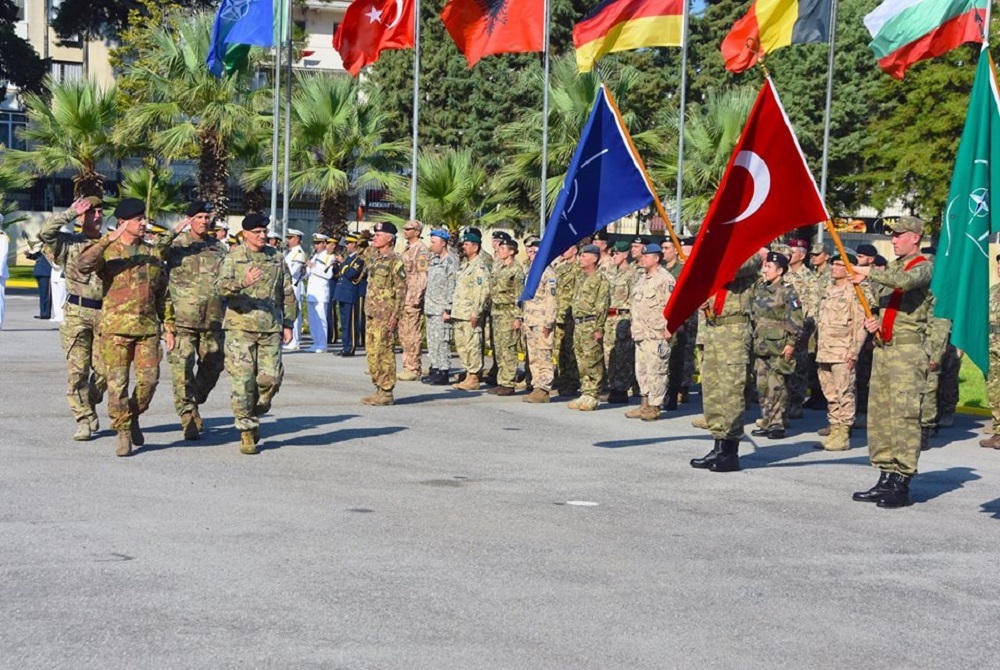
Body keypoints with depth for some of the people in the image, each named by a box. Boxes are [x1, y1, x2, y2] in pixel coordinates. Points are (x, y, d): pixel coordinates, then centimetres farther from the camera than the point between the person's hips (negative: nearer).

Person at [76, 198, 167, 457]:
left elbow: (162, 293, 18)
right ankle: (123, 433, 7)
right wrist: (108, 240, -29)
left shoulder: (154, 253, 13)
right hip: (116, 326, -3)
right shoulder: (107, 251, 1)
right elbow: (83, 266, -21)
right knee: (117, 382, -4)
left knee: (149, 378, -5)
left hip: (148, 326, 3)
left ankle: (133, 417, 20)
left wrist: (169, 327, 14)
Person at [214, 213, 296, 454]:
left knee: (271, 377, -4)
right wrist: (243, 283, -31)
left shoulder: (276, 257, 12)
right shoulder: (234, 257, 2)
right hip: (240, 326, -3)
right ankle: (247, 431, 4)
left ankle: (255, 415, 22)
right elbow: (221, 286, -13)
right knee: (243, 380, -5)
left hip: (271, 328, 3)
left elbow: (288, 293, 17)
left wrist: (288, 323, 11)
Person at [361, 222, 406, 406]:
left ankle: (386, 392, -3)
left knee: (384, 352, -7)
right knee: (372, 351, 10)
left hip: (385, 314, -9)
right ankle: (379, 388, 18)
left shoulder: (395, 261, -11)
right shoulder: (374, 256, 14)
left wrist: (395, 315, -18)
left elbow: (401, 290, -13)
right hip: (371, 312, 9)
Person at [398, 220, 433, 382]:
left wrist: (416, 298, -21)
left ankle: (414, 369, -4)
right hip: (404, 297, 10)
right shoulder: (407, 249, 18)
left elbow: (423, 276, -17)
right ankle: (408, 367, 17)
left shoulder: (421, 250, -11)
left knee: (411, 335, -8)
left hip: (414, 297, -10)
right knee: (403, 334, 11)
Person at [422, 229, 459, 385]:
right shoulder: (434, 259, 15)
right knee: (432, 341, 13)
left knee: (442, 341, -7)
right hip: (431, 307, 9)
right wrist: (426, 304, 19)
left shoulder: (451, 262, -12)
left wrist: (448, 309, -18)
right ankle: (434, 369, 21)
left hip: (441, 309, -9)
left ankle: (443, 373, -3)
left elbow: (452, 287, -15)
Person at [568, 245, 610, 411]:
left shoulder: (600, 279, -9)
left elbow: (603, 305, -14)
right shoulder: (582, 279, 19)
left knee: (592, 362, -7)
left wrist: (599, 328, -18)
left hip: (591, 325, -9)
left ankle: (592, 397, -4)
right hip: (578, 325, 9)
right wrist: (574, 325, 20)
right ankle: (585, 394, 16)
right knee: (582, 362, 10)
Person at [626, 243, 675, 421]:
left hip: (656, 335, -10)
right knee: (641, 370, 13)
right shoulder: (642, 278, 19)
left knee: (656, 371, -6)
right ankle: (645, 404, 21)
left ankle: (654, 407, -2)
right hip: (641, 333, 10)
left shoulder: (665, 279, -11)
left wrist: (668, 328, -19)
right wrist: (635, 326, 22)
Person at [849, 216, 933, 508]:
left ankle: (902, 484, -10)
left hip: (908, 350, -9)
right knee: (879, 414, 8)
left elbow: (905, 281, -28)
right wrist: (874, 321, 9)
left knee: (904, 415, -10)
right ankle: (886, 478, 14)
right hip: (884, 347, 9)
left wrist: (869, 272, -18)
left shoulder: (923, 267, -5)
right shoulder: (891, 268, 20)